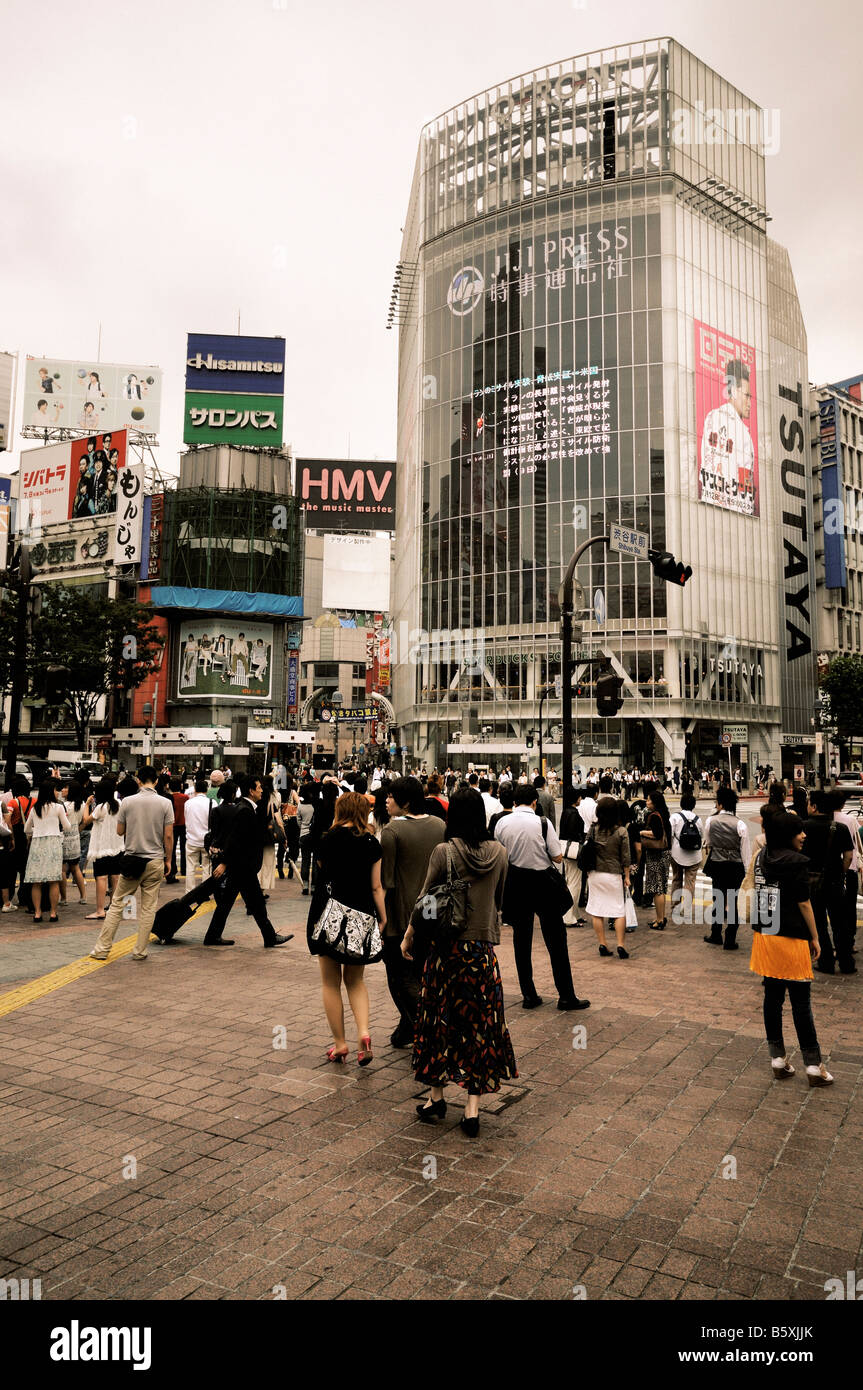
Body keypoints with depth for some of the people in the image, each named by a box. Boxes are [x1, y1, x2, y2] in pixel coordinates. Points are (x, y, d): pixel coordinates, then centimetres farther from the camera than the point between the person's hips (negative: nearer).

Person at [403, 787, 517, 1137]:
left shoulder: (444, 852, -12)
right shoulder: (499, 853, -2)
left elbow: (425, 899, -6)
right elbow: (498, 899, 10)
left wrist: (409, 936, 8)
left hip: (446, 947, -2)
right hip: (484, 949, 2)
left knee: (438, 1019, 13)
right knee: (480, 1023, 8)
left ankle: (436, 1099, 25)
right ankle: (472, 1110, 9)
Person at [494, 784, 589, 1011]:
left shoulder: (501, 824, -3)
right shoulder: (542, 823, -13)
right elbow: (557, 857, -10)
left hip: (515, 883, 3)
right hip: (541, 883, -3)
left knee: (521, 940, 12)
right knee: (555, 940, 7)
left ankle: (528, 995, 16)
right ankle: (566, 996, 11)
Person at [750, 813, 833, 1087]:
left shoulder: (763, 858, 5)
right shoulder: (797, 861, -14)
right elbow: (803, 902, -11)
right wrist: (815, 938, -2)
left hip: (765, 934, 6)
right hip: (792, 937, -6)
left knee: (773, 997, 10)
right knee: (801, 1002, 1)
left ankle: (778, 1059, 17)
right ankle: (813, 1065, 8)